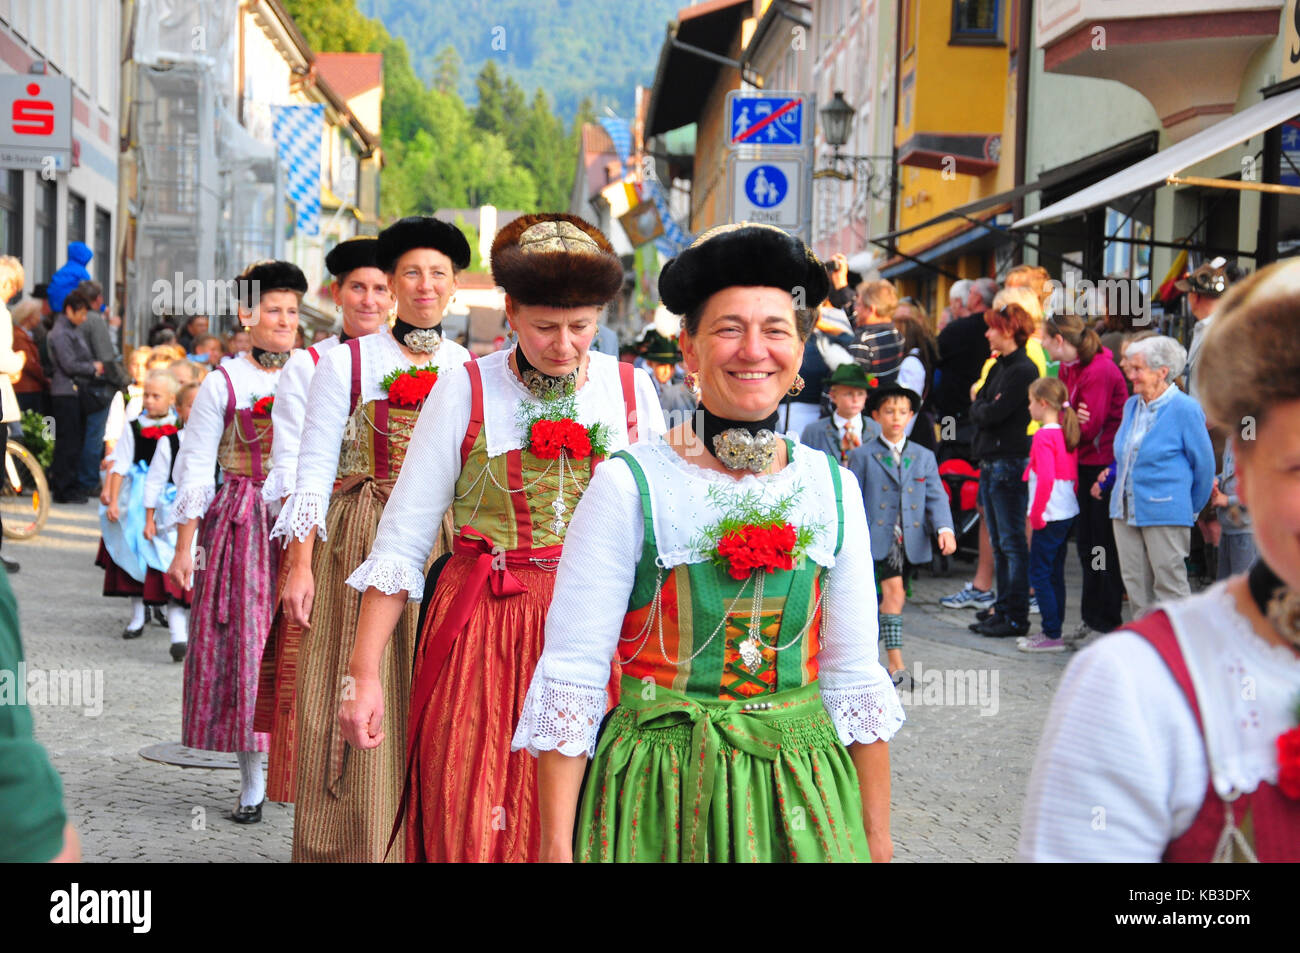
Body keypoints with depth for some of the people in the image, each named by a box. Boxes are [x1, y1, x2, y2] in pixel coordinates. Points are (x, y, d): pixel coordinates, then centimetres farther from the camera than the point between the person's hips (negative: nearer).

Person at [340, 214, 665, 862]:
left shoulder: (631, 389, 4)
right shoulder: (464, 390, -2)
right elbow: (401, 541, -2)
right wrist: (363, 673, -7)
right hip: (481, 632, -1)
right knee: (468, 826, -2)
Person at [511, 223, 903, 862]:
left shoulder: (832, 489, 2)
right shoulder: (629, 486, -10)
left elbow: (856, 678, 7)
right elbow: (571, 677, -10)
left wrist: (877, 838, 7)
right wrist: (556, 846, -14)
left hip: (800, 786, 3)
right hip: (657, 798, -3)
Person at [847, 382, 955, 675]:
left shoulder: (924, 457, 13)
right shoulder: (862, 456, 3)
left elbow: (936, 497, 4)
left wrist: (945, 529, -13)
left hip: (912, 541, 4)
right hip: (877, 538, -4)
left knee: (896, 597, 10)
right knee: (893, 591, -18)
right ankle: (895, 665, -20)